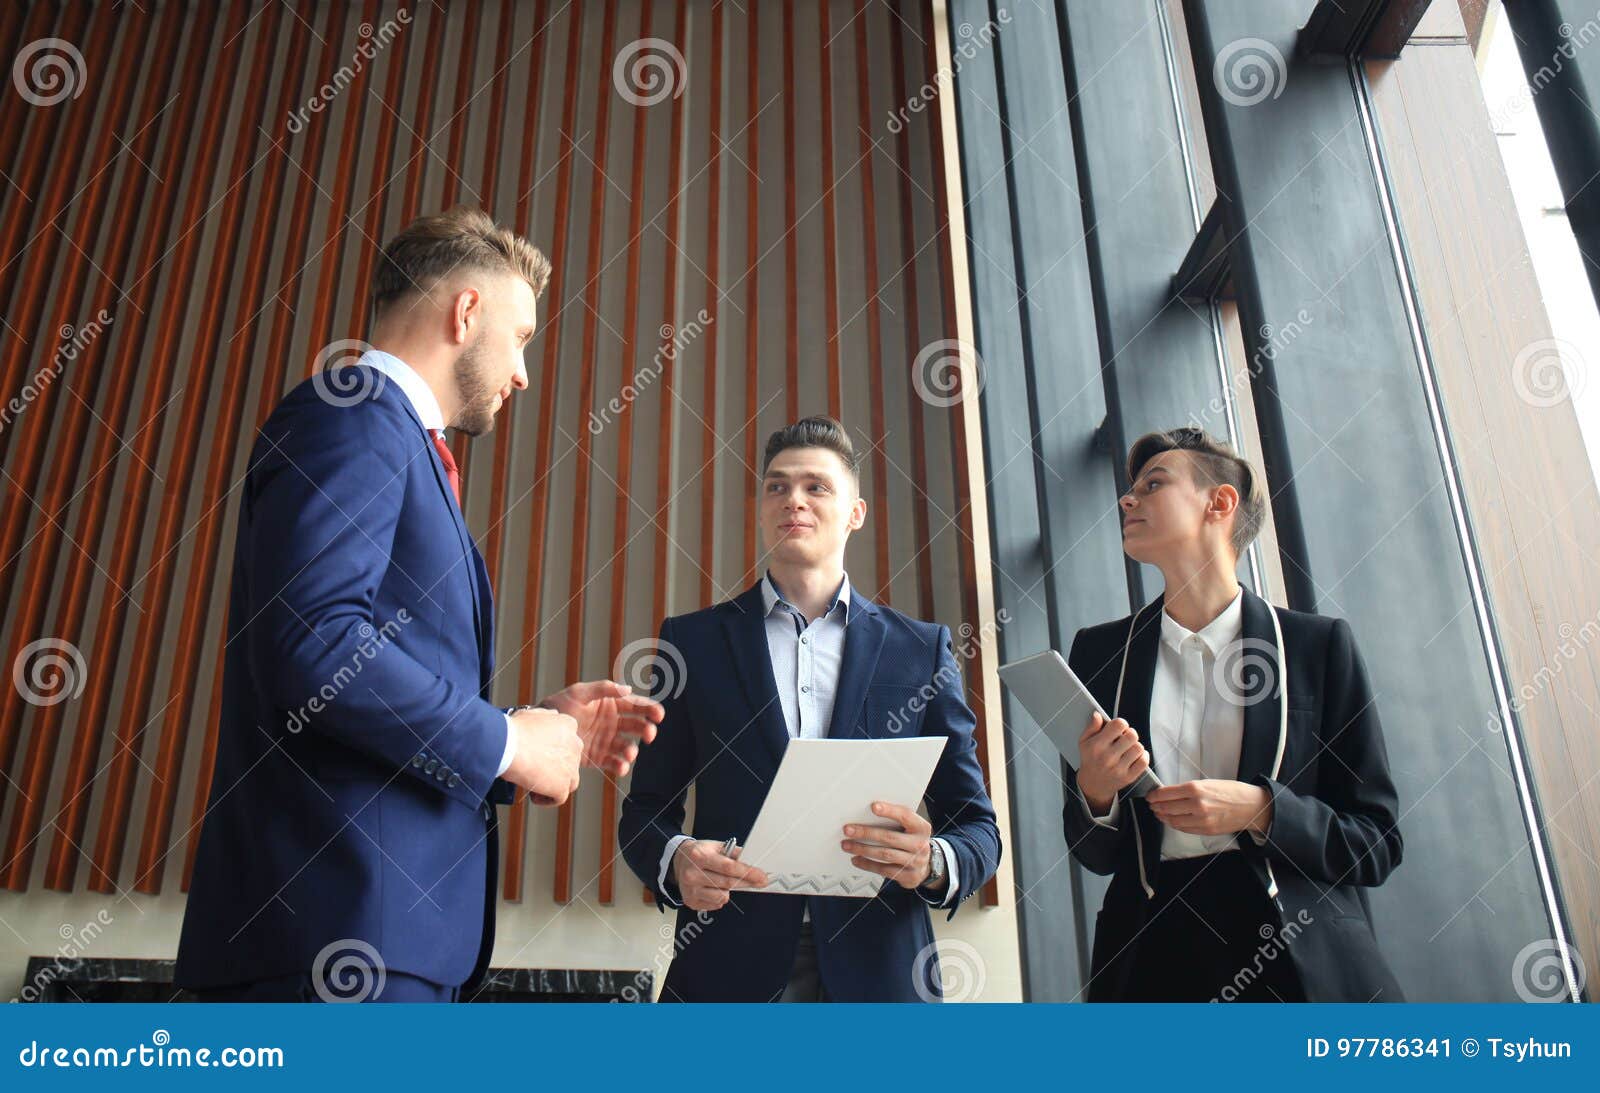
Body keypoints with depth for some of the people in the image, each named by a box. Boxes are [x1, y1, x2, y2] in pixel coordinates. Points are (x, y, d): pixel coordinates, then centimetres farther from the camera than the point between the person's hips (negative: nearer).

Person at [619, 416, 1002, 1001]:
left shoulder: (921, 649, 3)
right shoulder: (692, 641, 4)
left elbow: (977, 826, 4)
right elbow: (644, 811, 5)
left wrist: (933, 863, -17)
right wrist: (676, 860, -16)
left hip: (876, 973, 1)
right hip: (728, 971, 0)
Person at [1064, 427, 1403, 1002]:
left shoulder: (1319, 643, 0)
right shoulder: (1099, 651, 5)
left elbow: (1377, 844, -1)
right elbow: (1095, 854, 7)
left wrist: (1260, 810, -17)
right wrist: (1094, 793, -15)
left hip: (1306, 960, -1)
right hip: (1155, 958, 2)